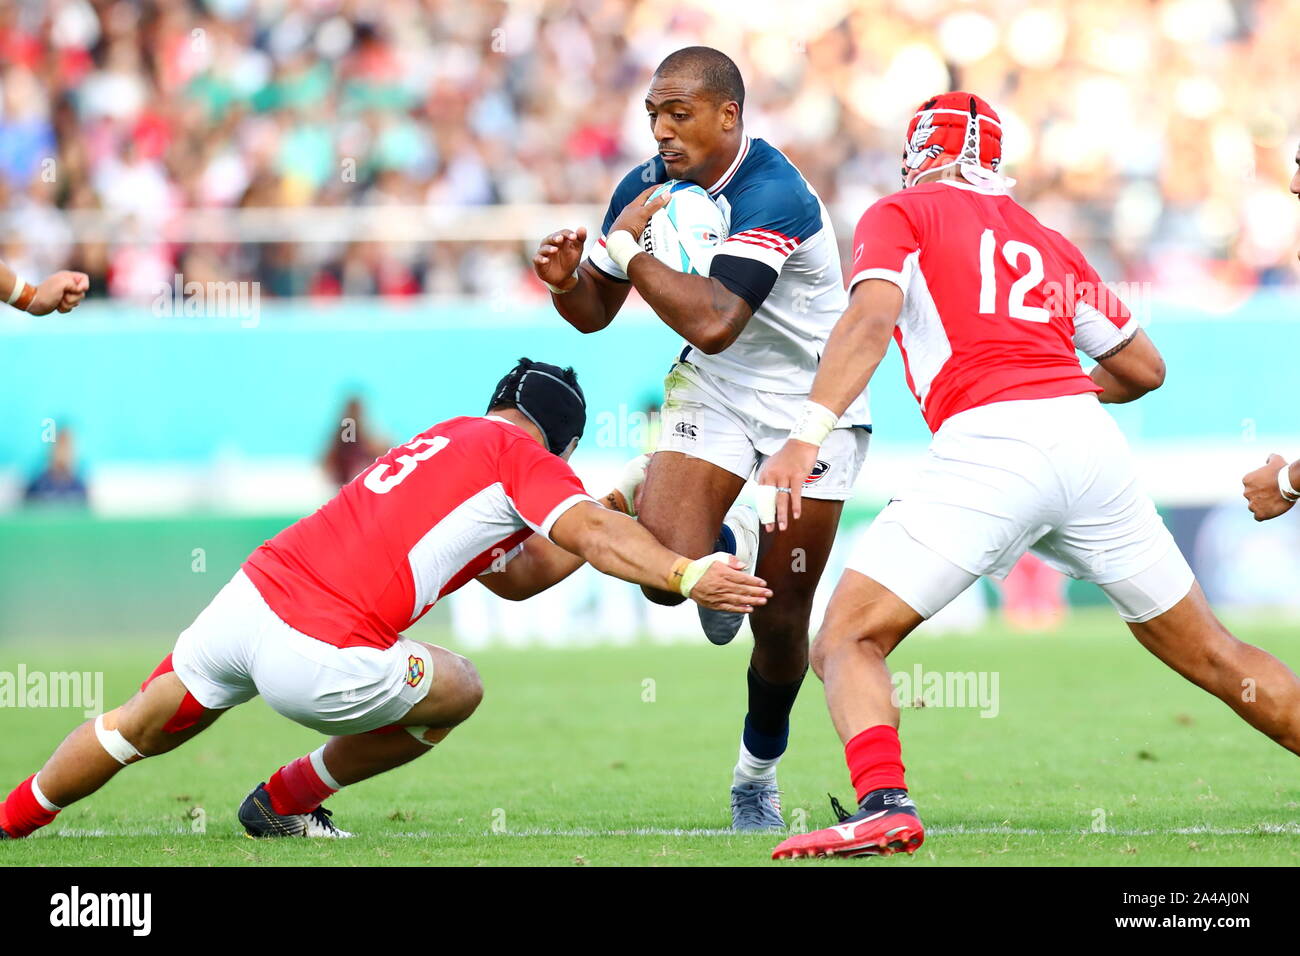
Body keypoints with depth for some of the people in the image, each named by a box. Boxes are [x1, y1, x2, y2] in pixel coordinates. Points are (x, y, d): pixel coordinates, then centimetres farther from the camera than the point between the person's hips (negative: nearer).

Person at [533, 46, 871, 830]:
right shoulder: (647, 187, -6)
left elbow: (712, 323, -38)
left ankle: (759, 773, 27)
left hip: (814, 406, -4)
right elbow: (596, 311, 4)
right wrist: (566, 281, -18)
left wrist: (627, 249, -29)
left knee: (781, 620, 2)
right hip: (713, 396, 4)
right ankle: (730, 548, 16)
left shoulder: (775, 198, -28)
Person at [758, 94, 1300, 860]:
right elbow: (1145, 369, 31)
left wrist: (809, 434, -17)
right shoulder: (1045, 239, 28)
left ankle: (885, 802, -26)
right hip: (1091, 441, 5)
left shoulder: (902, 214, 13)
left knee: (848, 643, -2)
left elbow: (873, 316, -8)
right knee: (1212, 655, 17)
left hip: (989, 447, -5)